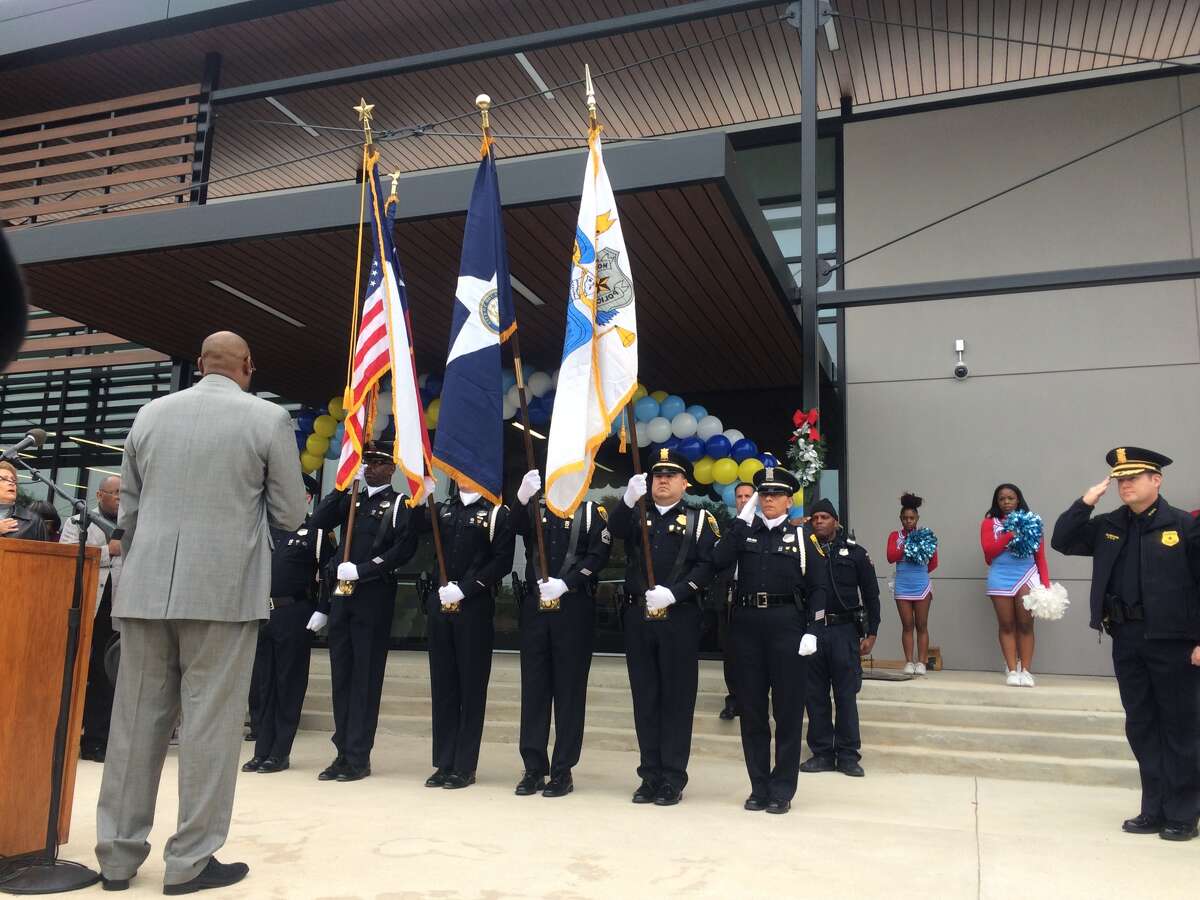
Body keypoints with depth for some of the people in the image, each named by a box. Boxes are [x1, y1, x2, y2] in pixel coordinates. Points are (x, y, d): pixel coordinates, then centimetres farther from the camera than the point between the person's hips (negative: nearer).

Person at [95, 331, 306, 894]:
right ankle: (191, 861, 8)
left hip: (145, 589, 4)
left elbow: (127, 509, 13)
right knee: (210, 723, 2)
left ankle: (118, 855, 20)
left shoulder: (150, 414, 9)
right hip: (223, 590, -4)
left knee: (136, 719, 11)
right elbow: (291, 515, 0)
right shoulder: (269, 419, -3)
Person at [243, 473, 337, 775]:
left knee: (289, 683, 2)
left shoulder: (317, 531, 0)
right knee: (259, 683, 8)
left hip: (294, 614, -5)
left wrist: (322, 611, -11)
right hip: (260, 613, 5)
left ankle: (280, 752, 10)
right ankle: (262, 750, 17)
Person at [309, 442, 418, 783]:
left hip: (375, 597, -6)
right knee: (341, 675, 8)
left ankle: (359, 758, 4)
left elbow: (404, 548, -13)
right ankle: (343, 752, 17)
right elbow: (317, 522, 3)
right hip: (342, 595, 6)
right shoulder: (350, 501, 16)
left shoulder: (400, 504, 0)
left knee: (366, 676, -2)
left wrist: (361, 570, -18)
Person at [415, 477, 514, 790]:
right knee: (442, 685, 9)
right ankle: (445, 763, 19)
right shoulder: (444, 509, 14)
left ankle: (465, 767, 10)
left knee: (471, 686, 2)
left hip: (475, 608, -5)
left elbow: (502, 561, -11)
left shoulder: (497, 513, -2)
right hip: (440, 605, 5)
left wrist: (464, 589, -16)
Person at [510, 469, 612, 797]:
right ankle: (534, 768, 15)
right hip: (534, 607, 3)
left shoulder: (592, 512, 4)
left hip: (574, 608, -3)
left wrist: (565, 583, -18)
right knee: (533, 686, 6)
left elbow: (599, 554, -8)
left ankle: (563, 771, 11)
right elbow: (516, 527, -9)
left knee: (569, 688, 2)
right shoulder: (534, 509, 12)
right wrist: (522, 497, -29)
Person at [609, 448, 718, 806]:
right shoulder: (636, 515, 13)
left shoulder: (699, 520, 5)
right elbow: (614, 529, -9)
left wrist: (673, 593, -20)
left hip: (679, 618, -3)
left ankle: (673, 779, 11)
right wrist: (628, 499, -28)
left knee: (677, 697, 2)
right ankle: (650, 775, 18)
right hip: (637, 617, 3)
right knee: (645, 697, 8)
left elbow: (706, 565, -6)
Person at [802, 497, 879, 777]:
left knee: (846, 695, 2)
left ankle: (848, 755, 11)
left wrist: (871, 633, -1)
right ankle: (822, 753, 15)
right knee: (815, 695, 6)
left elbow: (871, 594, 3)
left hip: (844, 631, -2)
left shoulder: (855, 552, 1)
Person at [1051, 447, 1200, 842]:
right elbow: (1062, 541, 4)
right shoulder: (1108, 526, 8)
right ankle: (1155, 810, 21)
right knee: (1141, 727, 11)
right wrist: (1086, 502, -5)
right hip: (1126, 640, 5)